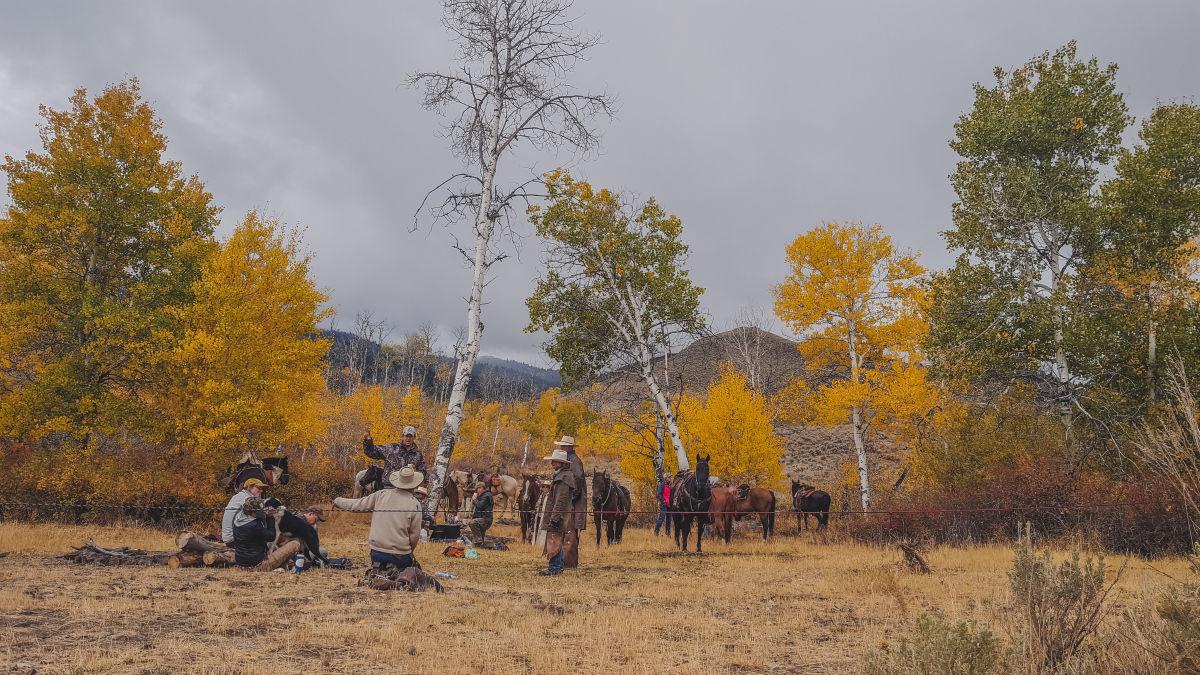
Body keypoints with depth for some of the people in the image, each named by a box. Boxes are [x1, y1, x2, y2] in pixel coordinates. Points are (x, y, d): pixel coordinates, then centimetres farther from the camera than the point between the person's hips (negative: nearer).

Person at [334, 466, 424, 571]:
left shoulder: (381, 495, -2)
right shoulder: (415, 504, -9)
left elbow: (357, 505, 9)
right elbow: (415, 535, -3)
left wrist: (337, 501, 27)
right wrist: (410, 552, 15)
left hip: (377, 551, 4)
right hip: (400, 553, -4)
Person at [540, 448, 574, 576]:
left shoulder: (564, 477, -17)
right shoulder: (558, 475, 16)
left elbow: (561, 500, -23)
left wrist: (555, 517, -24)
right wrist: (552, 516, 23)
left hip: (559, 515, -11)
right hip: (556, 516, 11)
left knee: (555, 541, -8)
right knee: (559, 542, 15)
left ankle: (554, 568, -4)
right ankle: (558, 566, 23)